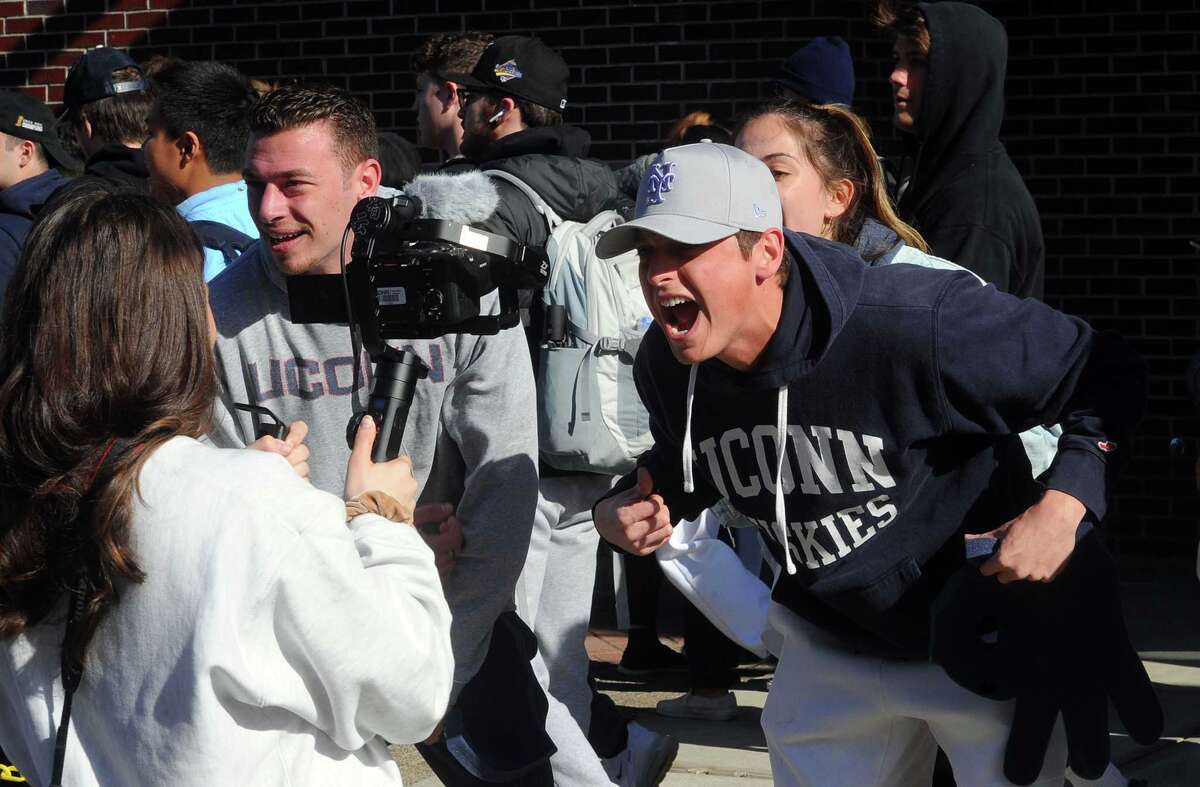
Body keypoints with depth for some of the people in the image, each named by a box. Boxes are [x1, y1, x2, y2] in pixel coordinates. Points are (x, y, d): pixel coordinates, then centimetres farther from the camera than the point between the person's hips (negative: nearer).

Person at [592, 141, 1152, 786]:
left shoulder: (913, 324, -33)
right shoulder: (666, 368, -13)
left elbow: (1106, 372, -23)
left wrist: (1063, 506, -34)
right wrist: (621, 509, -11)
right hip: (831, 648, 5)